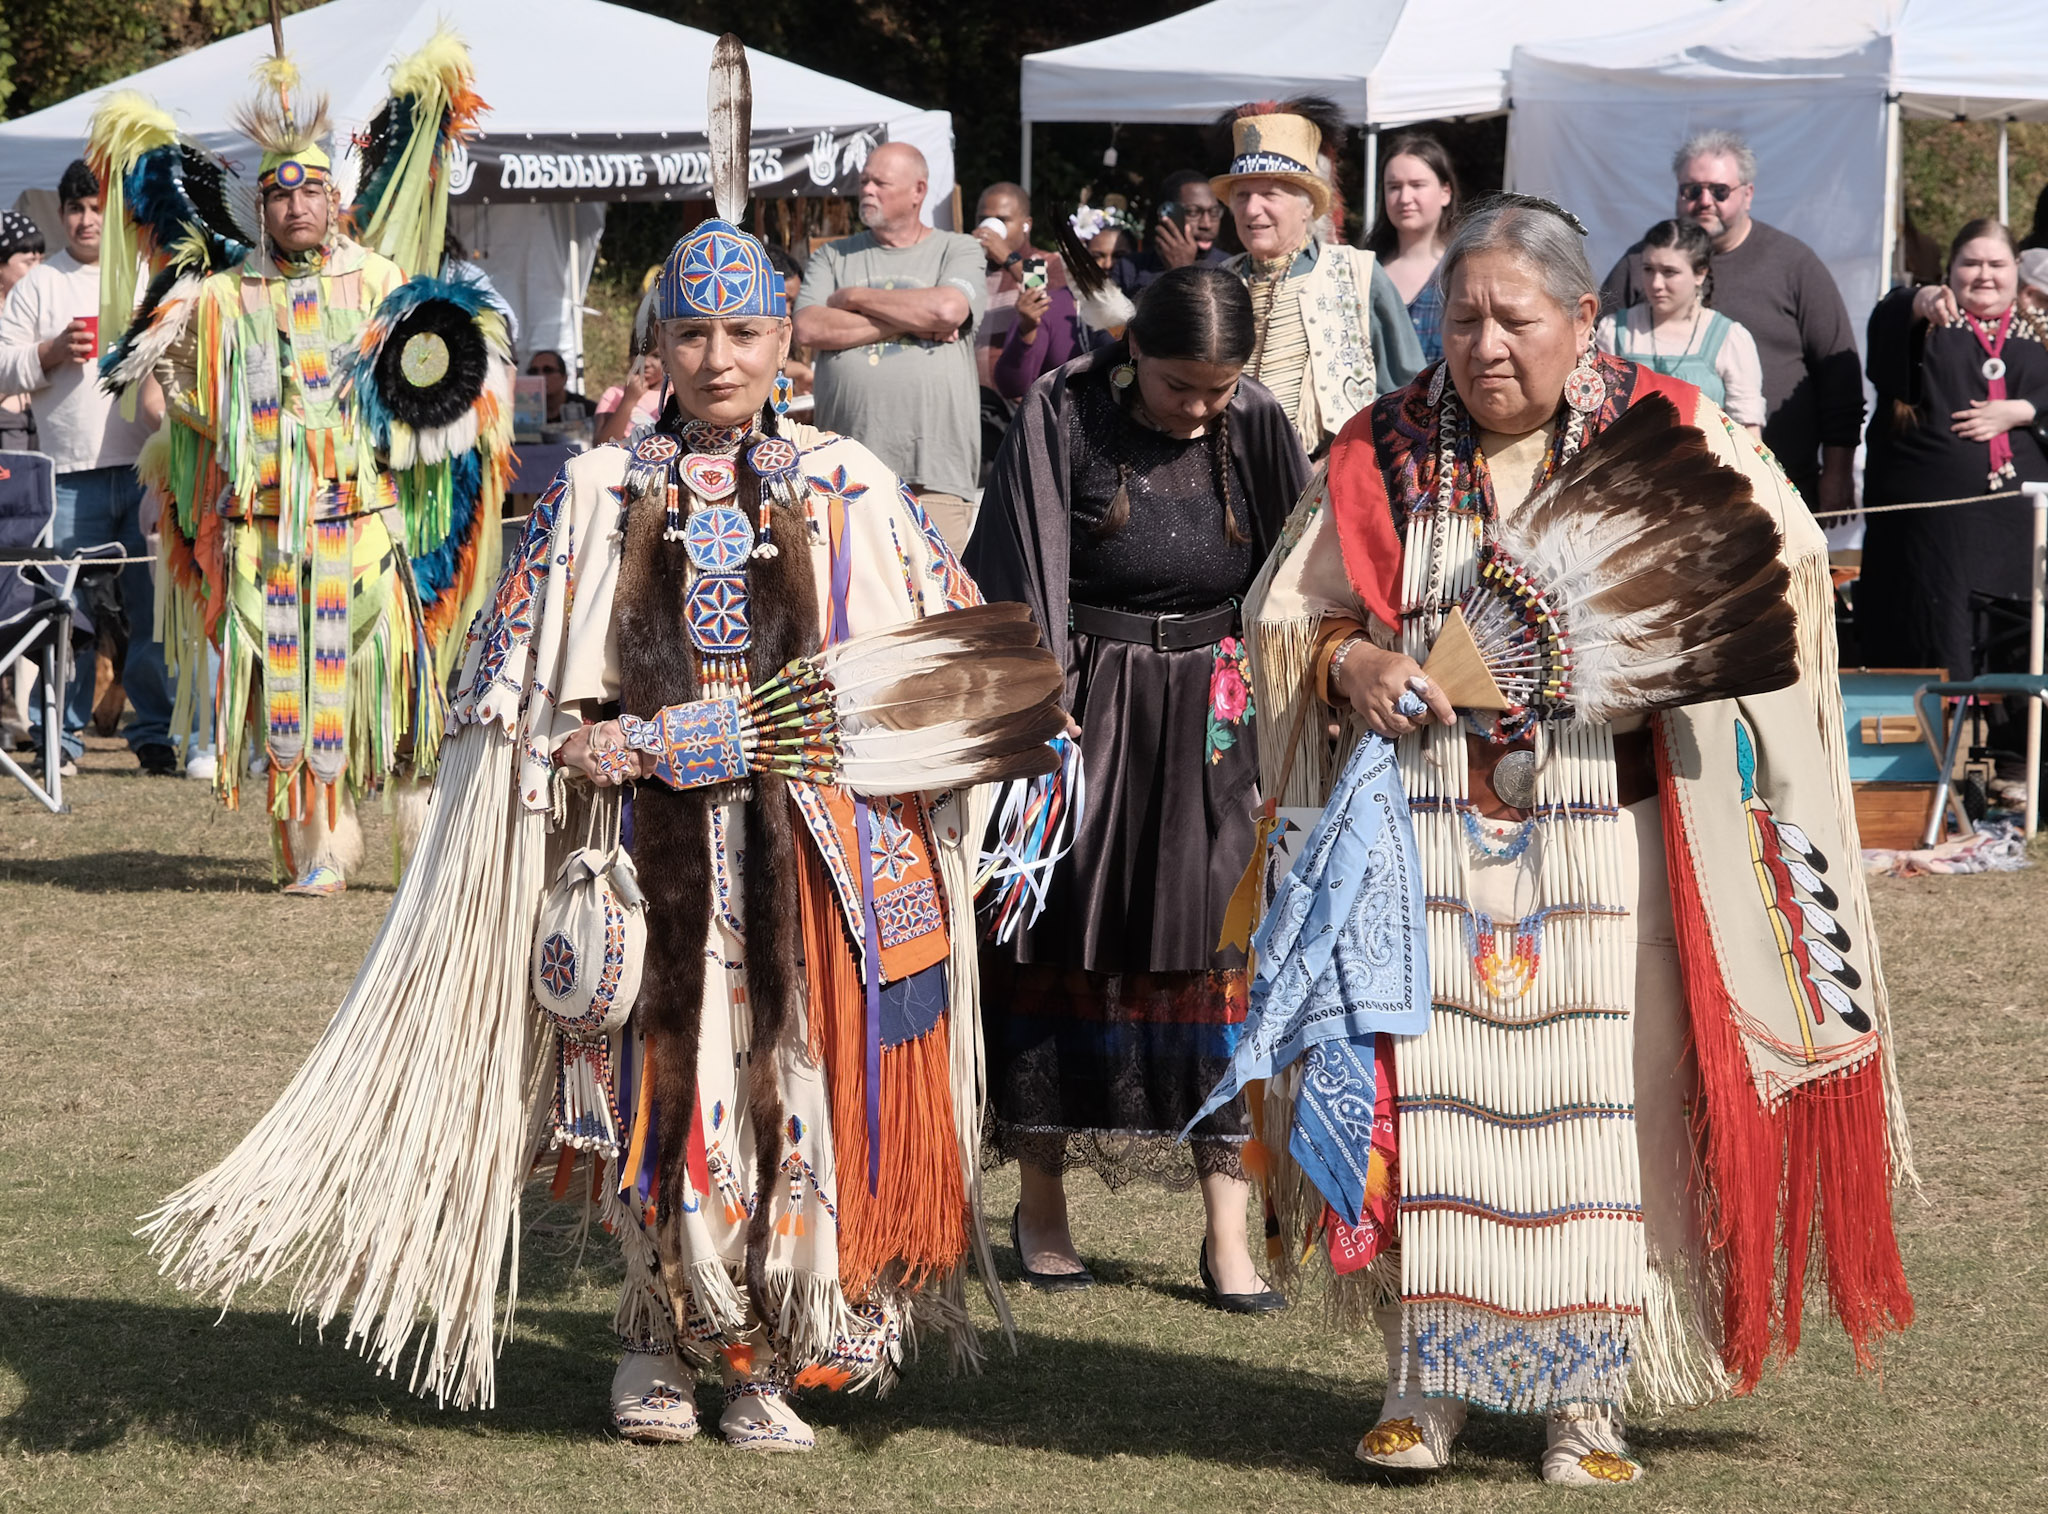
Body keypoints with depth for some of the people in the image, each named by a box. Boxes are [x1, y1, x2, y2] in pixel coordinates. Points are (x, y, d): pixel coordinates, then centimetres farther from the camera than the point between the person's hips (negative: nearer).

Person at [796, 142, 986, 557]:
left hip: (935, 470, -2)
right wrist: (910, 323, -5)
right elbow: (808, 328, -1)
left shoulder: (959, 251, 10)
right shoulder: (833, 257, 17)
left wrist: (854, 297, 0)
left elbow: (948, 309, -11)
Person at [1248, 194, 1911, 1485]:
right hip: (1428, 835, 1)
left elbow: (1780, 570, -2)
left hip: (1603, 834, -1)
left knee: (1600, 1100, -2)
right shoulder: (1385, 452, 8)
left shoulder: (1670, 437, 3)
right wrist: (1350, 663, -9)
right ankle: (1426, 1380, 10)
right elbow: (1289, 617, 12)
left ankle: (1588, 1395, 7)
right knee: (1429, 1093, -1)